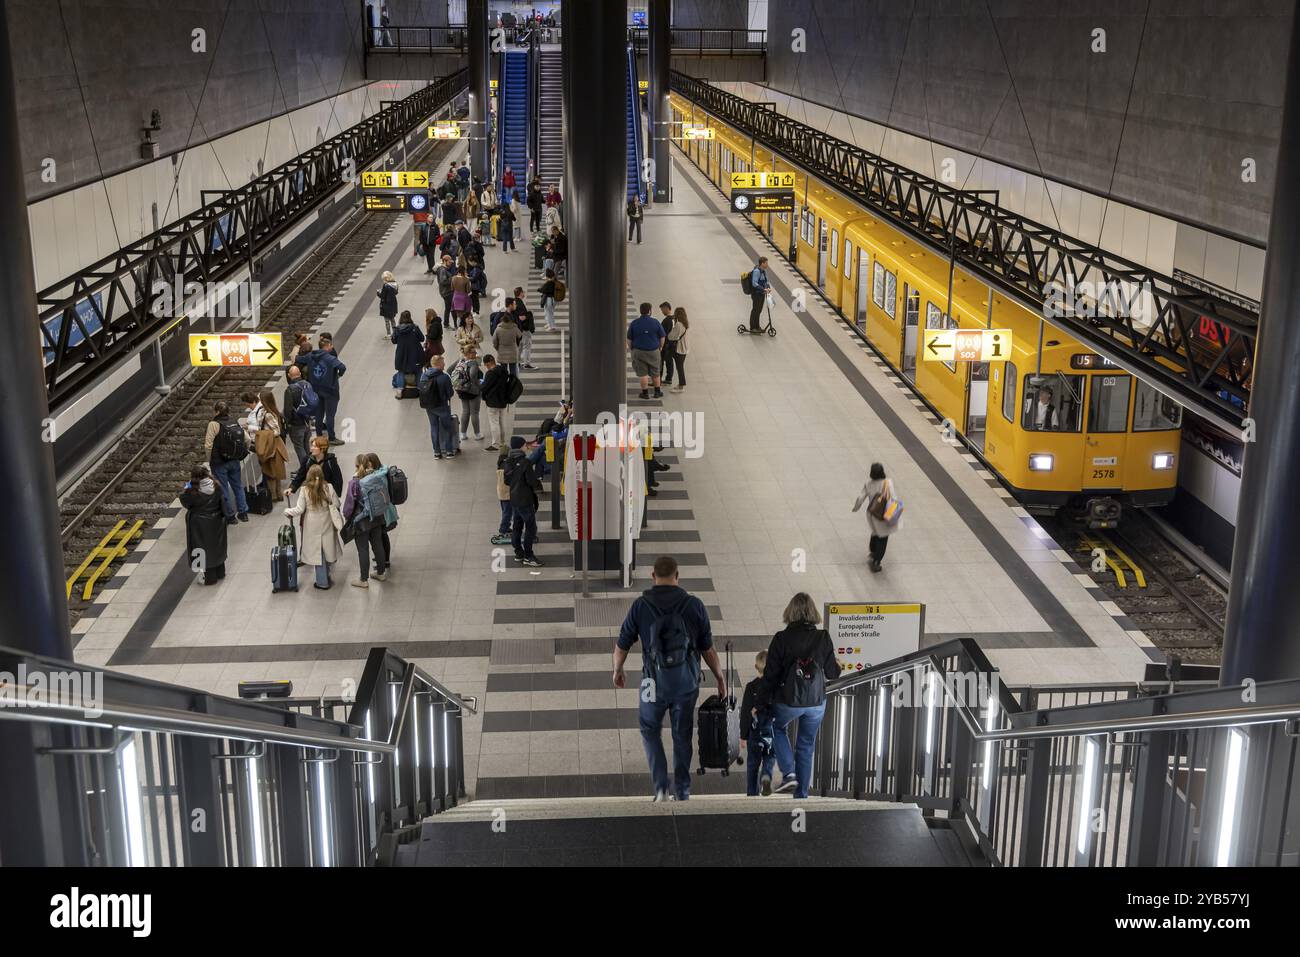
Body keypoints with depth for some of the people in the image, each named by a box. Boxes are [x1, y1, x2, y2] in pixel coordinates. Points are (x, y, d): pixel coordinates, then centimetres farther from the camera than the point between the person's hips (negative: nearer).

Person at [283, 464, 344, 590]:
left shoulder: (305, 490, -15)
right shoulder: (328, 487, -11)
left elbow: (300, 509, -12)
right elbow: (336, 504, -5)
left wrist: (288, 512, 5)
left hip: (312, 526, -2)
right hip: (326, 524, 2)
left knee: (317, 552, 7)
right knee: (326, 550, 18)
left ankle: (322, 582, 13)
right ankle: (325, 576, 32)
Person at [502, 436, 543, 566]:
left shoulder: (508, 462, 5)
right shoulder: (524, 462, -18)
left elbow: (506, 480, 12)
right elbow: (532, 480, -18)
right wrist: (539, 483, 2)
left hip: (514, 500, 8)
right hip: (525, 500, -8)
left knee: (516, 526, 14)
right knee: (530, 527, -2)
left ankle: (518, 553, 21)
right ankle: (528, 556, -2)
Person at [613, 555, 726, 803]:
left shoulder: (640, 606, -8)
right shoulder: (694, 605, -6)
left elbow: (622, 645, 0)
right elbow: (708, 648, -1)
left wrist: (617, 671, 19)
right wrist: (720, 677, 13)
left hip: (655, 681, -1)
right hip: (687, 681, 1)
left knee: (650, 730, 20)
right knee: (682, 735, 17)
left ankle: (661, 787, 6)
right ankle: (682, 792, 25)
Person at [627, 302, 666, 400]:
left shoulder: (634, 323, -6)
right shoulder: (655, 322, -6)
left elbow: (629, 339, -1)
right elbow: (662, 337, 1)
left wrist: (631, 349, 13)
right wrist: (661, 347, 16)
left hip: (639, 351, -1)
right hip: (654, 351, 1)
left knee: (643, 373, 5)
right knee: (655, 372, 13)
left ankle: (645, 393, 7)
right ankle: (657, 392, 22)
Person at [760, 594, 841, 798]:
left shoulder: (781, 638, -11)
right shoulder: (823, 638, -5)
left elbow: (770, 674, -9)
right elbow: (832, 673, 1)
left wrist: (766, 698, 5)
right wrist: (838, 667, 24)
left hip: (788, 701, -2)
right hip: (816, 702, 2)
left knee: (778, 728, 27)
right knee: (806, 746, 17)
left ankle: (789, 773, 10)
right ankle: (801, 794, 19)